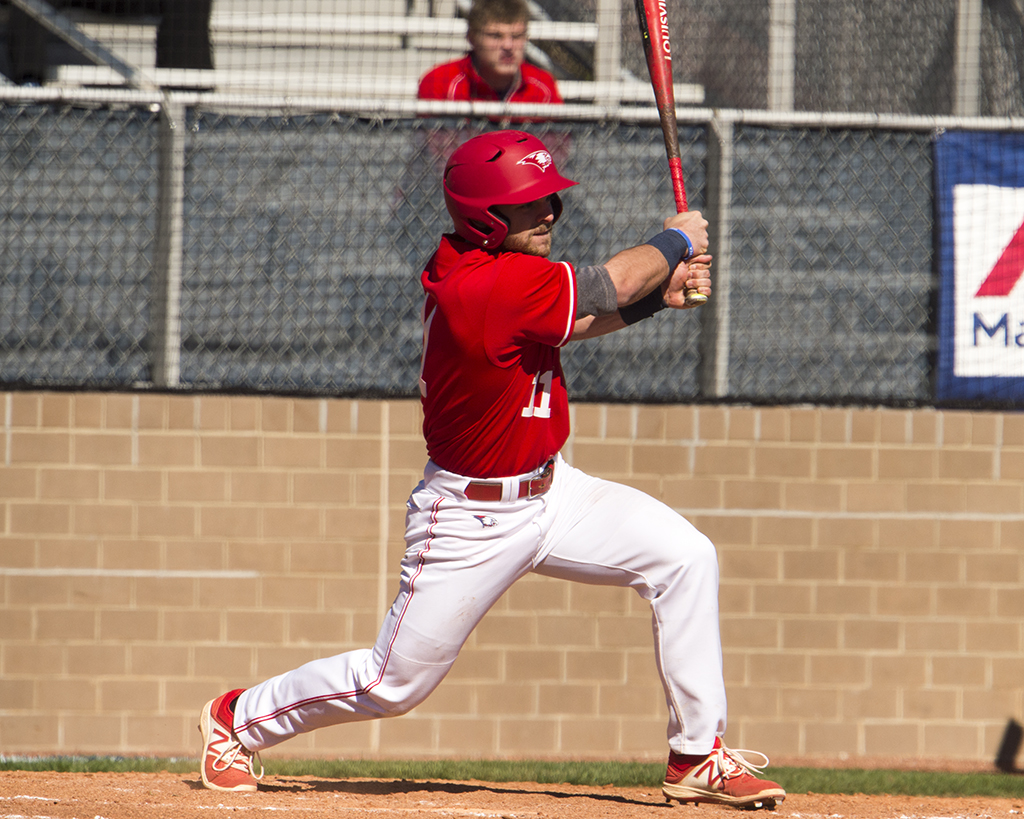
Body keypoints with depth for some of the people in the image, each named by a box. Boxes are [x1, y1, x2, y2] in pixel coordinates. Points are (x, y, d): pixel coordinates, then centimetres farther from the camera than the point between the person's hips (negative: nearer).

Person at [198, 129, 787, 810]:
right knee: (395, 682, 2)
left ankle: (698, 756, 2)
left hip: (548, 491, 9)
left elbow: (574, 320, 12)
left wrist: (659, 294, -4)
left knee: (685, 556, -5)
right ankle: (235, 721, 27)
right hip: (472, 518, -9)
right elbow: (613, 283, -21)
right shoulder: (489, 287, -29)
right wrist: (675, 242, -2)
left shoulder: (477, 265, -2)